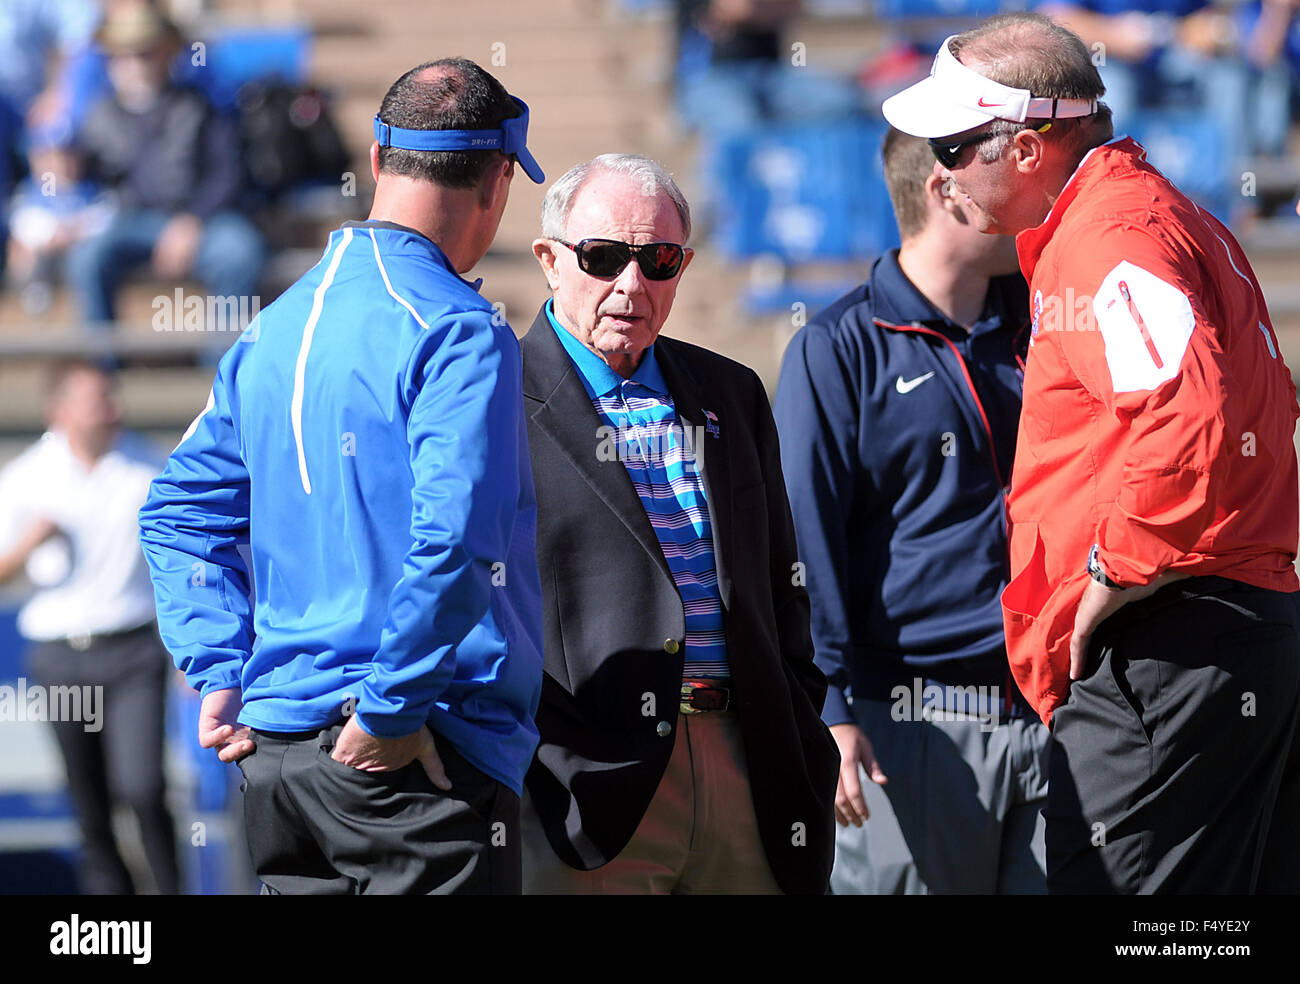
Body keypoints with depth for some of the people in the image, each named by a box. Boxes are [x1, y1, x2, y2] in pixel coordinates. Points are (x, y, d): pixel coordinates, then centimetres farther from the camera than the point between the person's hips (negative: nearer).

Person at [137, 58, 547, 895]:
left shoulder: (276, 330, 12)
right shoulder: (460, 333, -13)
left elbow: (180, 511, 18)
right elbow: (453, 537, -24)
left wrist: (223, 672, 13)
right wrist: (390, 712, -17)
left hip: (277, 753, 8)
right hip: (427, 759, -8)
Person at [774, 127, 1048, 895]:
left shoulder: (1037, 330, 14)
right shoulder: (839, 349, -1)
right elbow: (809, 538, -5)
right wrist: (835, 709, -13)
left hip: (1056, 716, 5)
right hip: (916, 730, -4)